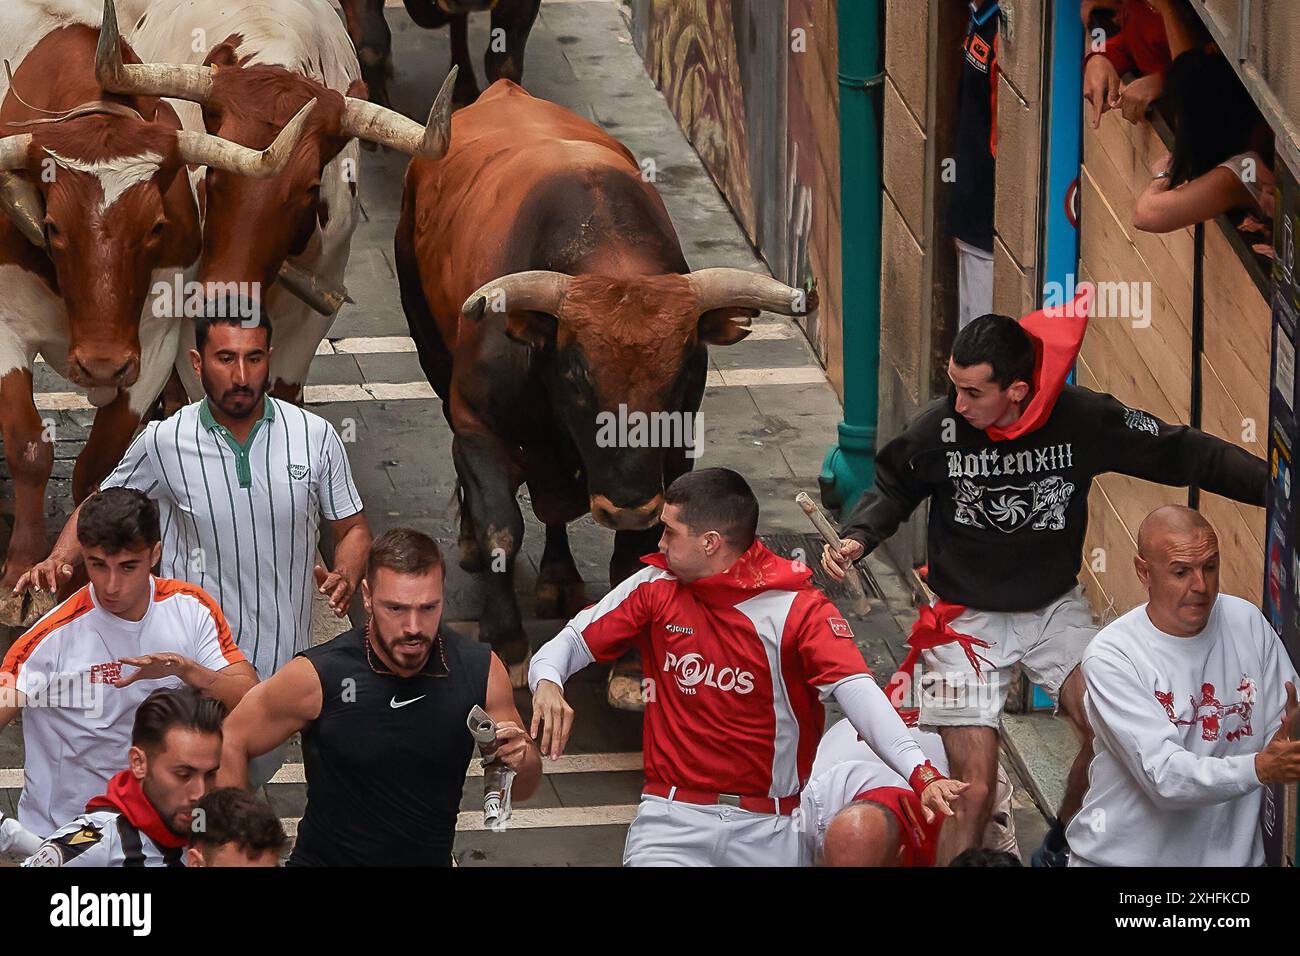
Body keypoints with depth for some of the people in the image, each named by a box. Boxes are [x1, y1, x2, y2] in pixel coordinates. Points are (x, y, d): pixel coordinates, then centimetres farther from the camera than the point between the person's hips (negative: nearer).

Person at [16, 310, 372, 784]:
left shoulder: (314, 436, -7)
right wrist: (60, 560, -14)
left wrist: (346, 576, -18)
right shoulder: (164, 443, -10)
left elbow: (352, 528, 4)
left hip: (281, 657, 2)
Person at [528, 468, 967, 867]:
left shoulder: (798, 609, -7)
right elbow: (572, 642, 9)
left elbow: (858, 693, -19)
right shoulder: (656, 588, 3)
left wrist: (921, 774, -34)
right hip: (673, 819, 0)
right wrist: (547, 683, -16)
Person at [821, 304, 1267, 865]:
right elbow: (893, 490, 5)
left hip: (1055, 609, 1)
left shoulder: (1083, 419, -17)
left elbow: (1183, 454, -7)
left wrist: (1274, 484, -14)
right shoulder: (941, 427, -16)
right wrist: (856, 537, -14)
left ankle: (1062, 849, 12)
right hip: (967, 618, -1)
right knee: (974, 793, -9)